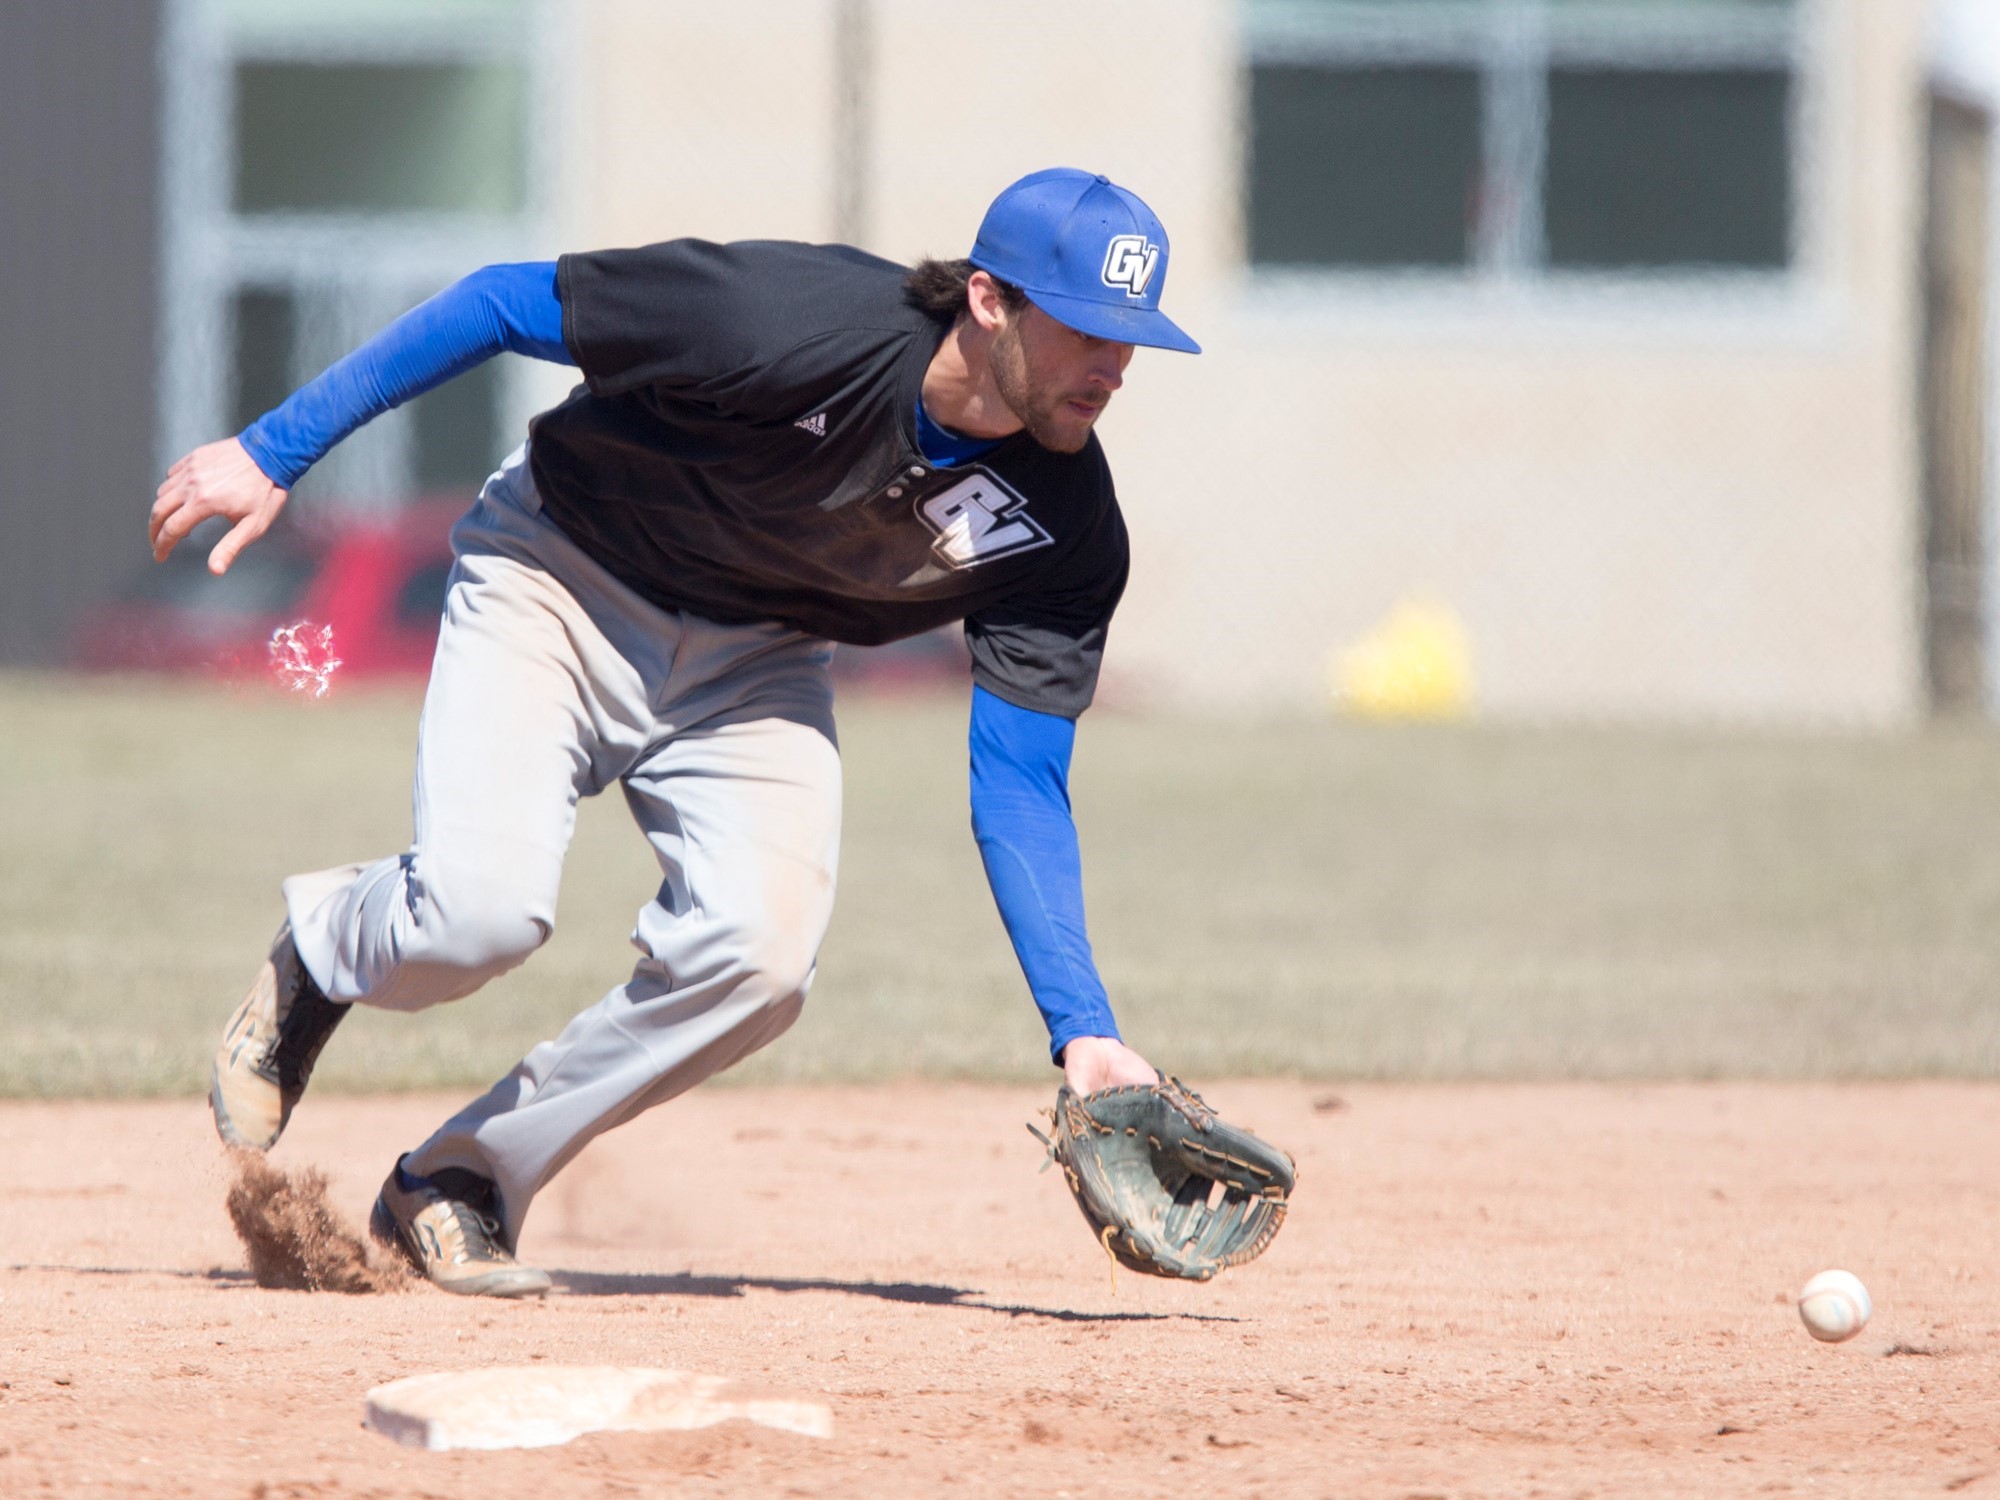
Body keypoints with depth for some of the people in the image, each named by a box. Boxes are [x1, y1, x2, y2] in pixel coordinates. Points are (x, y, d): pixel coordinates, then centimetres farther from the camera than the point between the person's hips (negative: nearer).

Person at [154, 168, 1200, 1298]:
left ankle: (459, 1183, -2)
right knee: (484, 908, -27)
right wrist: (274, 451, -18)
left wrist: (1085, 1032, -23)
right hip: (561, 581, -4)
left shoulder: (1064, 527, -19)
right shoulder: (790, 319, -32)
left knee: (760, 953, -23)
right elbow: (502, 304, -21)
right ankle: (318, 955, 12)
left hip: (753, 667, 4)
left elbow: (1021, 790, -12)